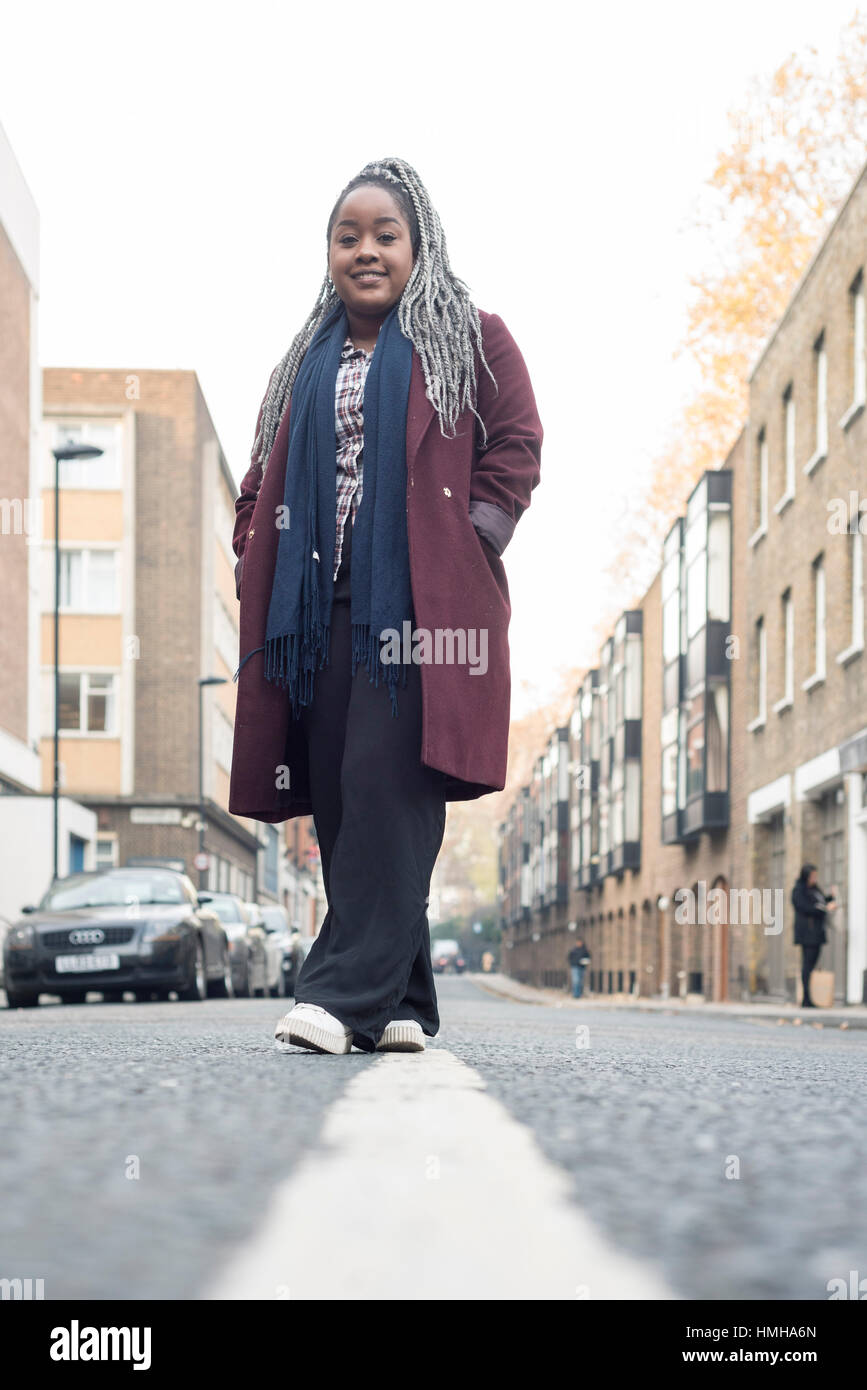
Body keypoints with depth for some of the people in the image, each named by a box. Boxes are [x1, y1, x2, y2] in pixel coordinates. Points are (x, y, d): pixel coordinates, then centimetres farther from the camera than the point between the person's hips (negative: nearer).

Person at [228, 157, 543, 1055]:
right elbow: (265, 479, 25)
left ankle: (350, 993, -21)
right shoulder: (308, 361, 24)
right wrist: (256, 563, 10)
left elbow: (516, 449, 4)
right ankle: (401, 1006, 5)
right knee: (339, 803, 0)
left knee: (386, 786, -17)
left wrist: (472, 537, -9)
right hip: (324, 609, 5)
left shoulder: (471, 339, 11)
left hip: (420, 605, -5)